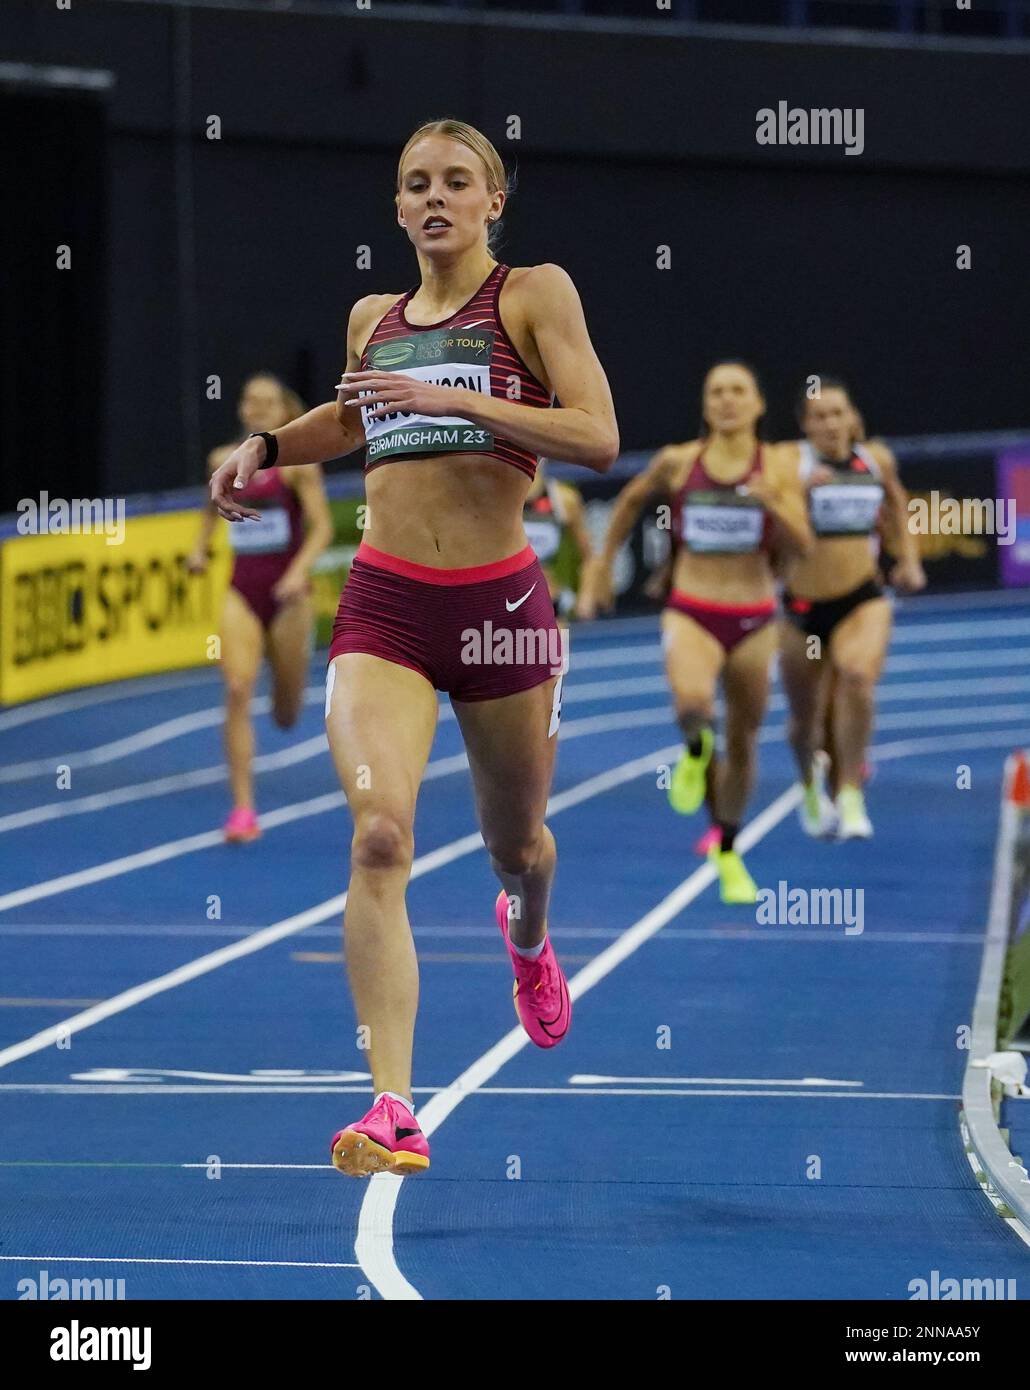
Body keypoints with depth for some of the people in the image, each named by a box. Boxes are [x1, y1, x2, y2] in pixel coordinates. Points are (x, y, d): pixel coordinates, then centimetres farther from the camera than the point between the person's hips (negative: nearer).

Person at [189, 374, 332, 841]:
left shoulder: (296, 462, -8)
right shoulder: (222, 461, 4)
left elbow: (322, 526, -13)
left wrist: (299, 572, -27)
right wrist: (201, 546, 9)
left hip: (286, 591, -2)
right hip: (242, 591, 2)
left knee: (286, 714, 12)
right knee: (237, 692, -18)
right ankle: (242, 809, -19)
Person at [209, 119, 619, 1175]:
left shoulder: (535, 294, -2)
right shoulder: (372, 320, 12)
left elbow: (598, 436, -14)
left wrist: (455, 398, -20)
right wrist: (266, 446, 16)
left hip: (498, 601, -2)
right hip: (383, 607, 2)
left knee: (514, 842, 17)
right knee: (378, 833, -20)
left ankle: (528, 936, 58)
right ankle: (392, 1109, -25)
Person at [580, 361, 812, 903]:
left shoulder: (779, 465, -1)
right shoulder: (677, 462, -1)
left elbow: (802, 542, -7)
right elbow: (631, 500, 17)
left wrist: (772, 503, -25)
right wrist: (603, 564, 19)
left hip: (753, 619, 1)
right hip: (691, 611, -1)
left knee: (742, 741, 11)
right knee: (692, 702, -32)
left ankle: (728, 853, 31)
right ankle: (695, 751, 5)